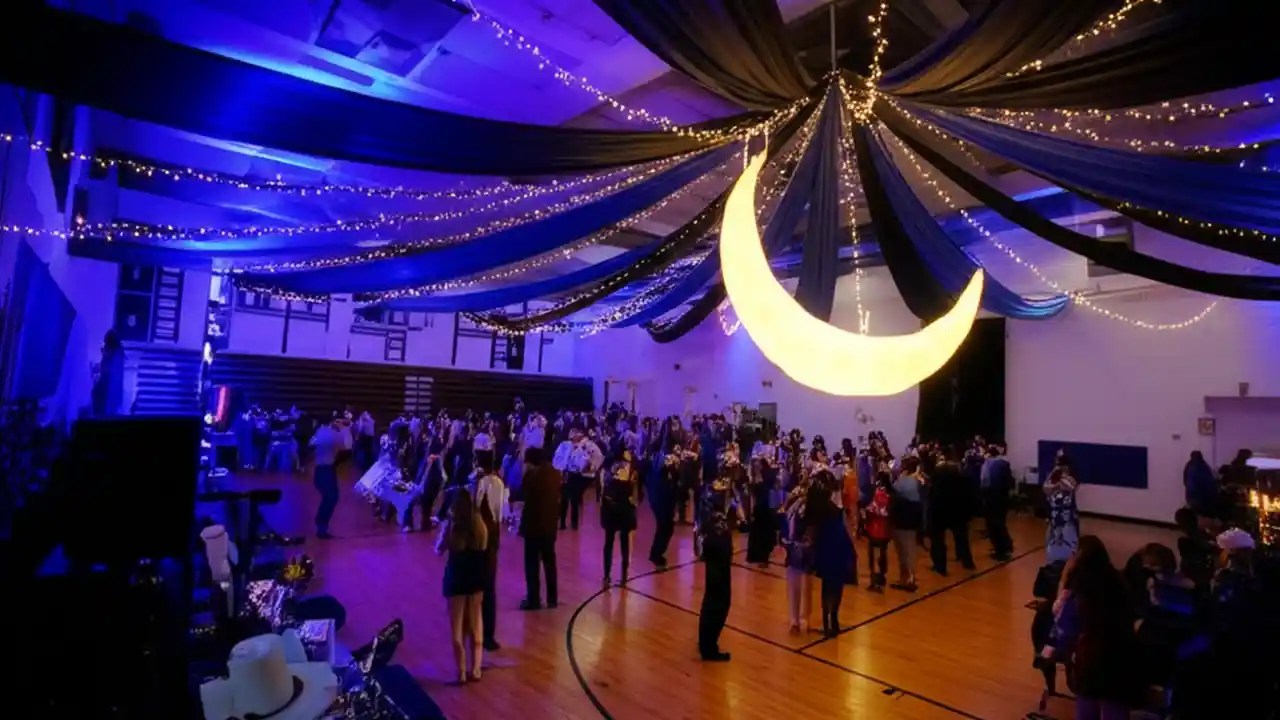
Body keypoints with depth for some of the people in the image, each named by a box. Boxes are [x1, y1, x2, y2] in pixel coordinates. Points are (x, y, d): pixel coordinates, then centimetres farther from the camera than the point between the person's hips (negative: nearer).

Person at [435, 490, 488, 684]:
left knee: (457, 625, 11)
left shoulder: (450, 526, -16)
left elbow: (439, 550, -3)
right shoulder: (479, 524, -7)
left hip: (456, 579, -3)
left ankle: (462, 671, 13)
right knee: (475, 624, 16)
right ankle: (475, 669, 21)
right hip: (476, 578, 3)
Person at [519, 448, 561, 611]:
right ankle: (552, 598, 22)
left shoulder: (532, 475, -17)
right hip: (550, 523, 6)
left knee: (532, 563, 3)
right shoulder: (555, 473, 3)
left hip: (534, 524, -6)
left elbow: (522, 491, -5)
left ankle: (533, 600, 7)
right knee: (549, 561, 15)